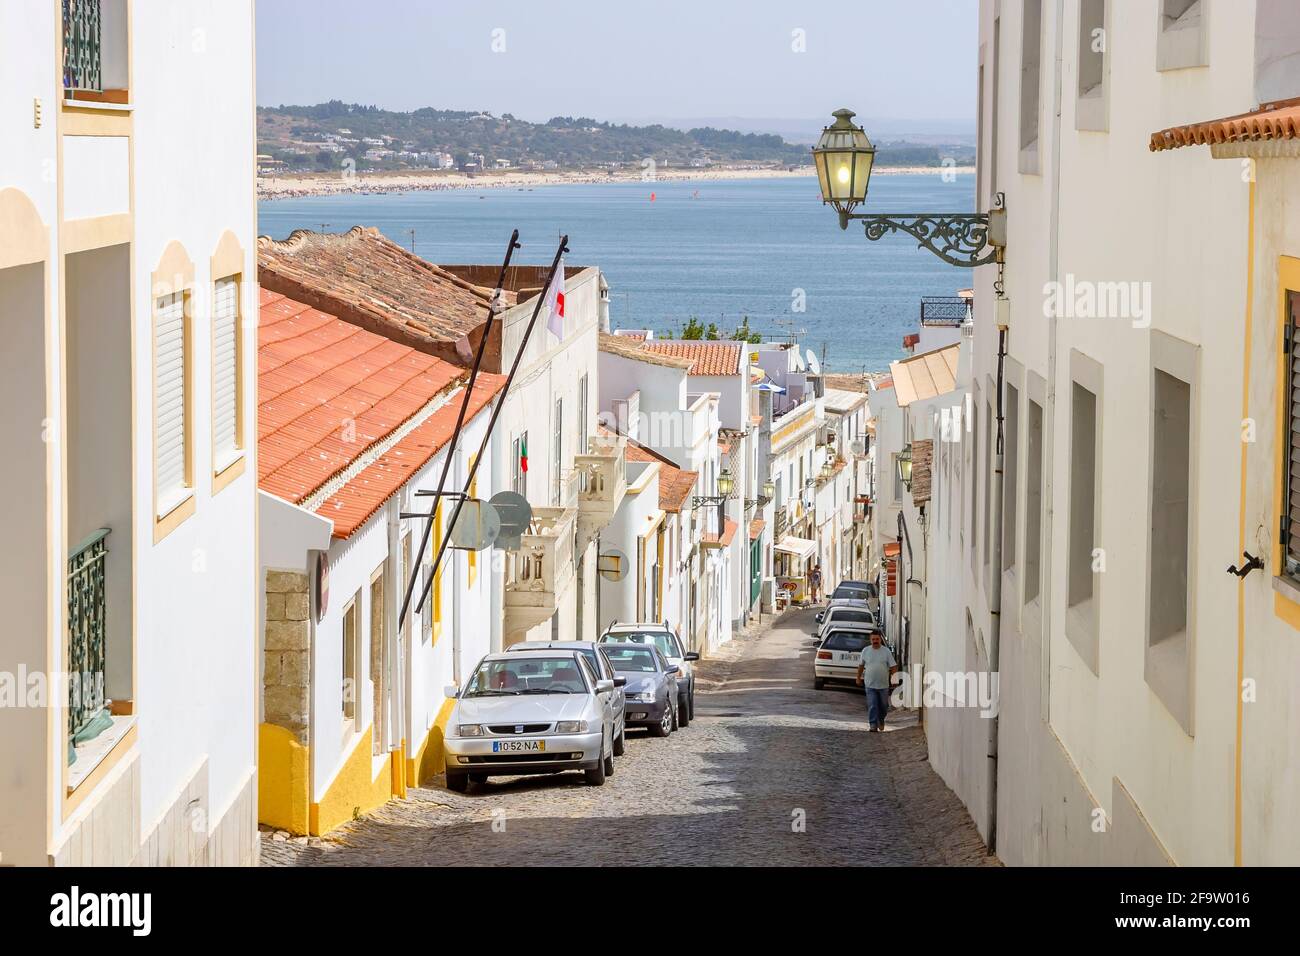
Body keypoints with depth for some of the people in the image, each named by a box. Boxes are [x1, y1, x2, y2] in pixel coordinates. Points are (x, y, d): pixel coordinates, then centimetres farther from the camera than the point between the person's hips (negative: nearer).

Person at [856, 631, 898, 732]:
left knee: (883, 706, 12)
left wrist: (890, 674, -14)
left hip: (883, 685, 0)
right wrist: (858, 678, 15)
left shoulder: (886, 651, -2)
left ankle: (881, 721, 35)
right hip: (870, 685, 0)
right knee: (872, 706, -8)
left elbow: (894, 667, -1)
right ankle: (873, 725, -7)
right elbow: (861, 666, 13)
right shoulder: (866, 651, 2)